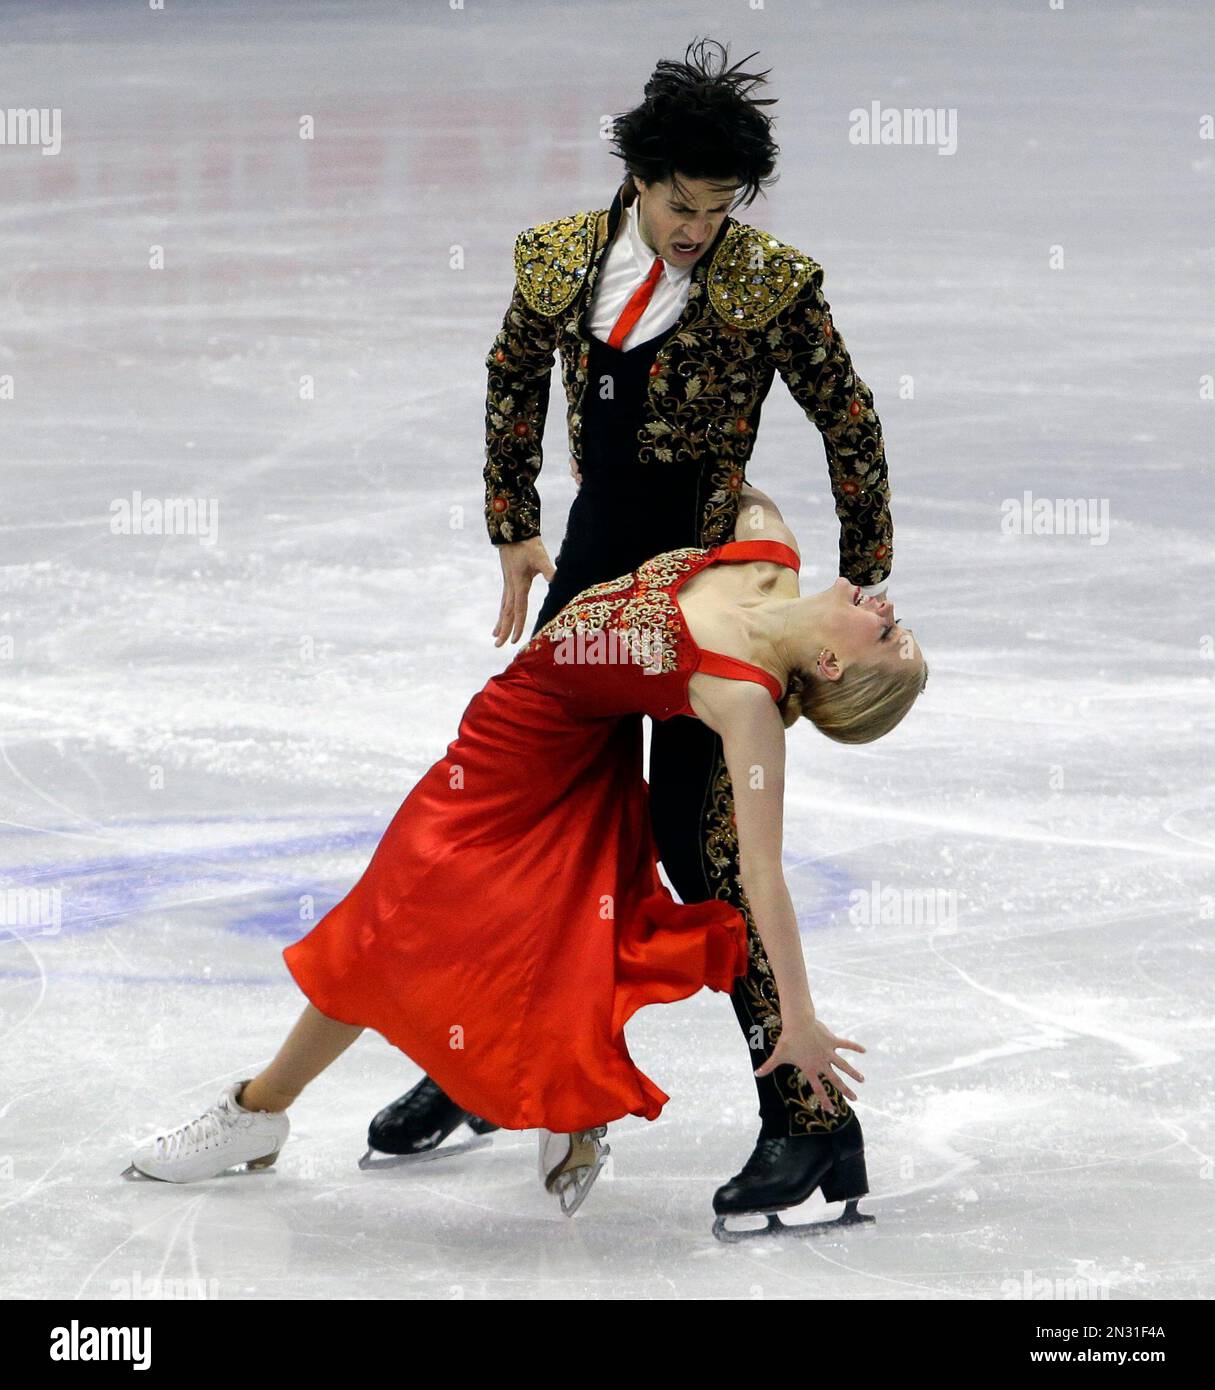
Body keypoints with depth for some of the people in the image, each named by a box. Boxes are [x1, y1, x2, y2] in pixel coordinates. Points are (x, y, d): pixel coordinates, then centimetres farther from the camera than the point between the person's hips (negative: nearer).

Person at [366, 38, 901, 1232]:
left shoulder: (771, 284, -13)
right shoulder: (560, 258, -1)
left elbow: (850, 425, -5)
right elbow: (513, 382, 16)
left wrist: (863, 583, -1)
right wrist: (514, 533, 17)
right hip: (596, 562, 5)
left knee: (694, 835, -11)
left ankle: (805, 1109, -6)